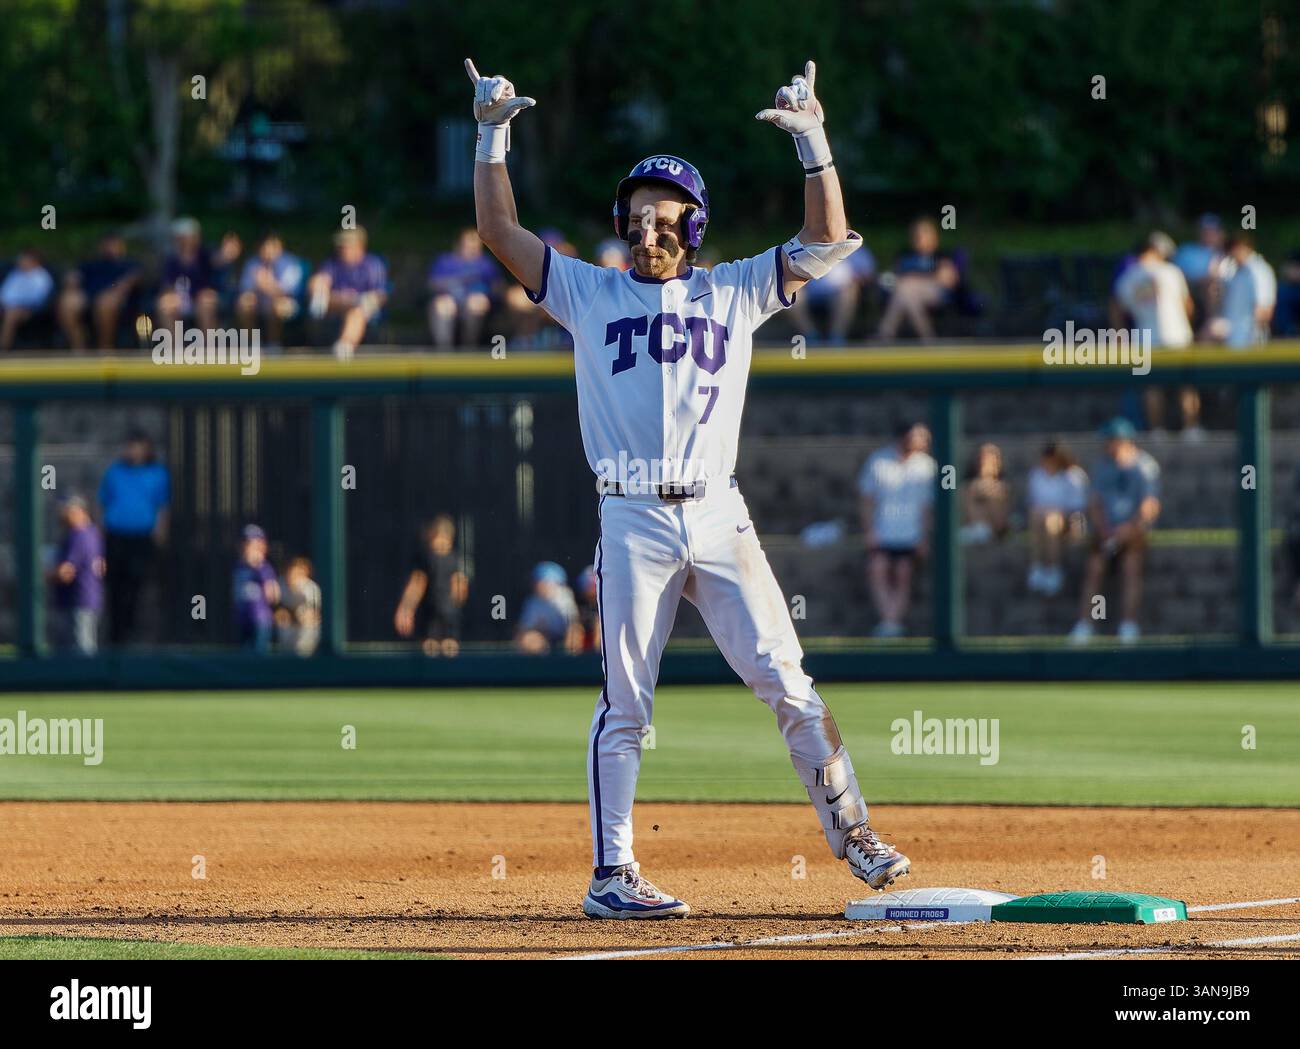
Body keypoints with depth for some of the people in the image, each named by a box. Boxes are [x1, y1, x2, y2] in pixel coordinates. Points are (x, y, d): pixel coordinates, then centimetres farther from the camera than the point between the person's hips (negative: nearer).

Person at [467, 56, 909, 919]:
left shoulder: (734, 292, 13)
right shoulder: (590, 293, 12)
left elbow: (828, 241, 7)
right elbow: (499, 230, 9)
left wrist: (812, 141, -2)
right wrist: (492, 135, 2)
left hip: (718, 518, 1)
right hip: (632, 523, -1)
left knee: (785, 681, -3)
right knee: (625, 704, -1)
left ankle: (848, 828, 6)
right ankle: (612, 874, 2)